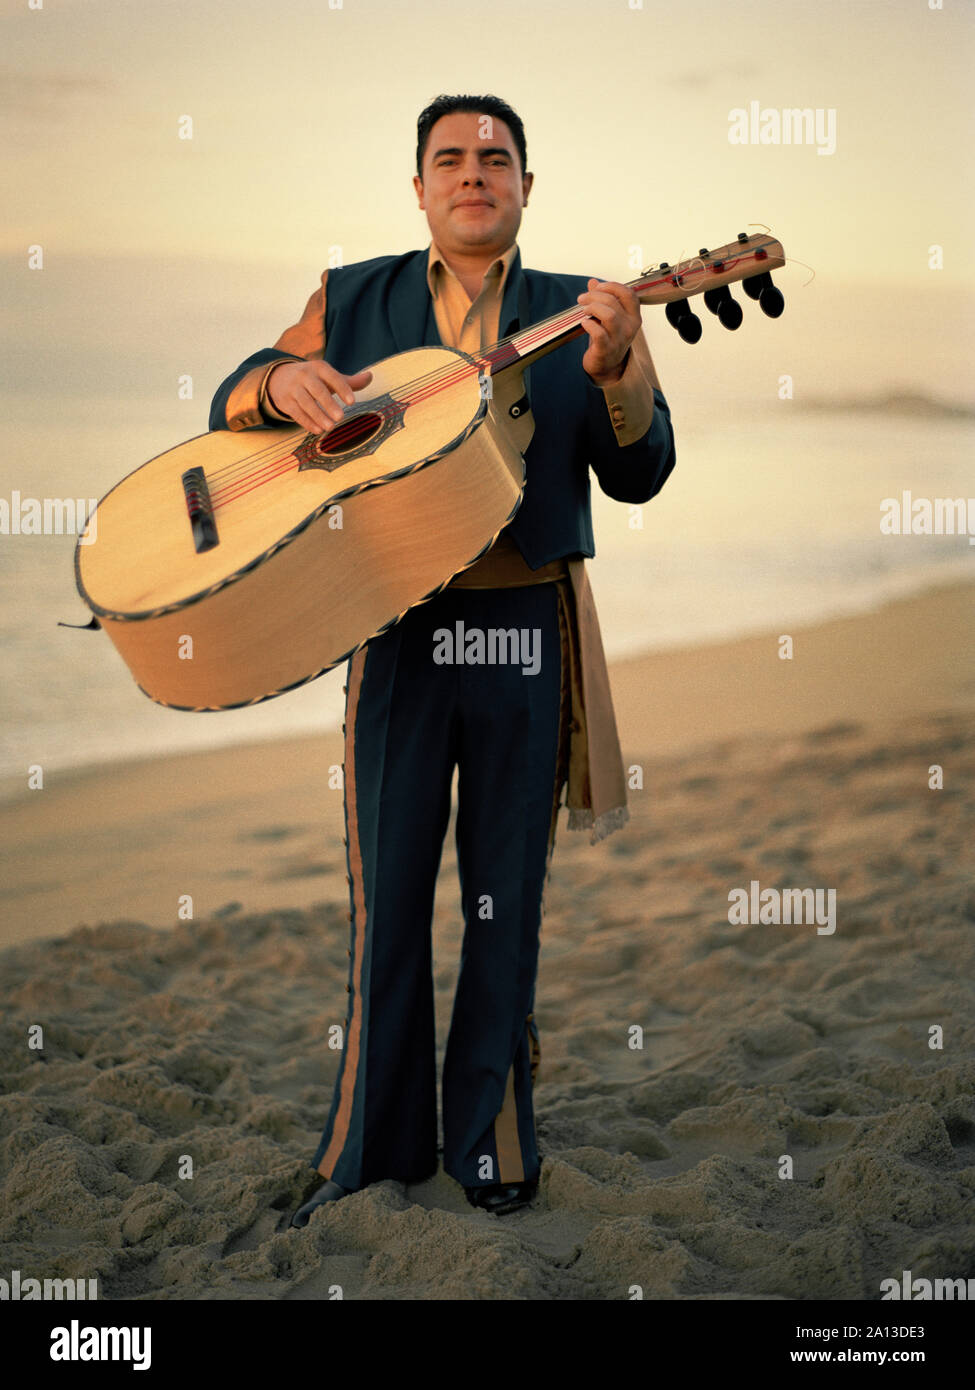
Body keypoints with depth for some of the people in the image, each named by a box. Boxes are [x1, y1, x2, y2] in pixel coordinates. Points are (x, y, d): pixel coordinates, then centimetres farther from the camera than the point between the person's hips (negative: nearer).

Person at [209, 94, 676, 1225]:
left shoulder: (579, 311, 7)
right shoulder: (352, 299, 9)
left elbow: (640, 475, -1)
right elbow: (229, 406, 9)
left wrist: (613, 369, -20)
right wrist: (280, 380, -14)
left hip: (528, 631, 0)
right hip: (396, 630, 0)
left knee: (506, 897, 9)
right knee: (388, 896, 5)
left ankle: (490, 1137, 24)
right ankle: (374, 1150, 19)